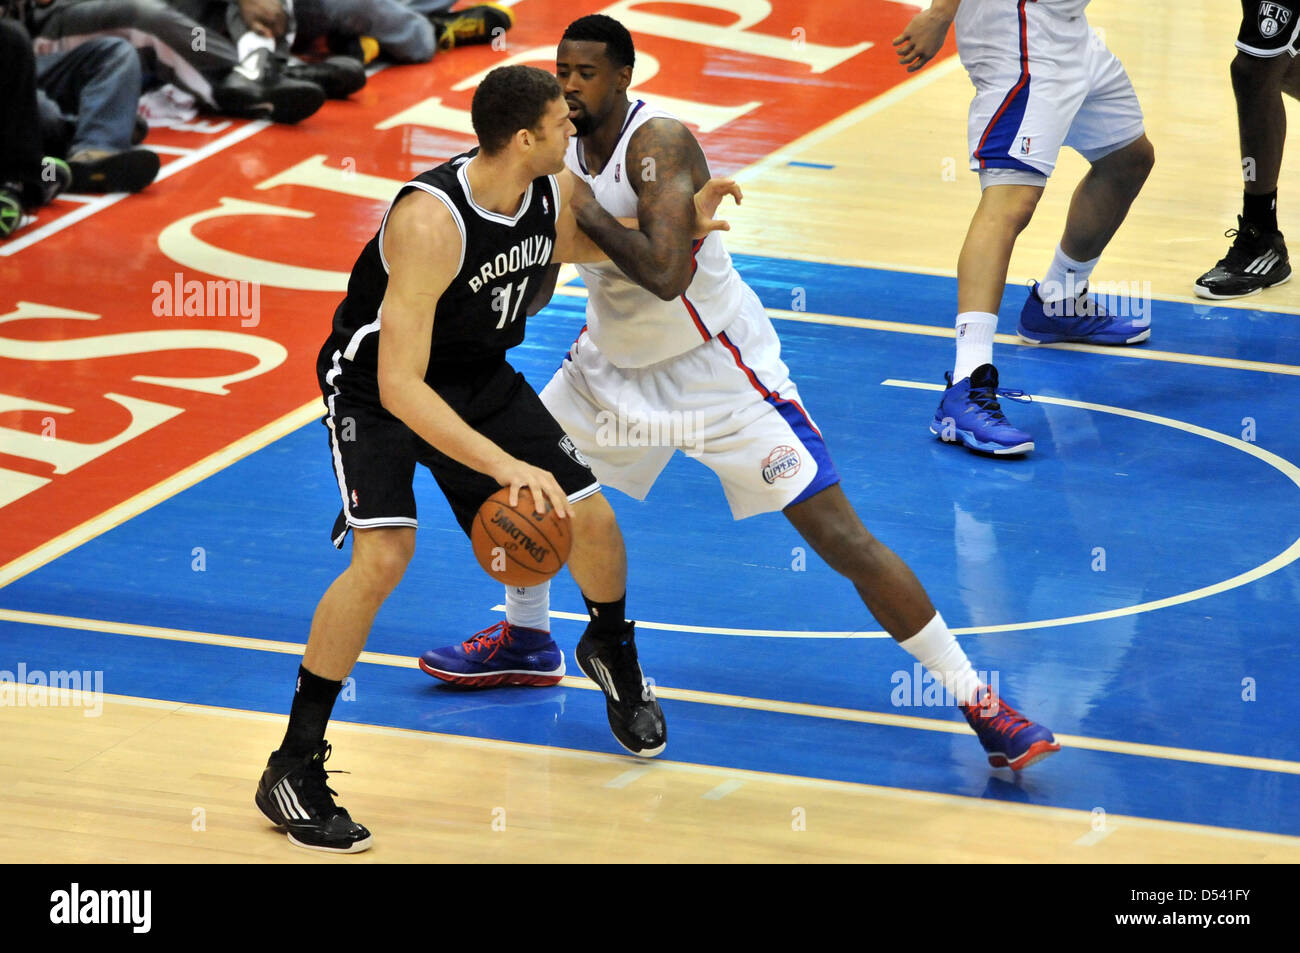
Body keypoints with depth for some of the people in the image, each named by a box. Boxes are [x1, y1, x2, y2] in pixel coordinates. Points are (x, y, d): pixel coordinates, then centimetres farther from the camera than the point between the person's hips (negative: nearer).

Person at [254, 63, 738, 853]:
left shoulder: (557, 191, -13)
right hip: (377, 386, -7)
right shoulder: (430, 223, -37)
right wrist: (503, 465, -47)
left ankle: (613, 654, 40)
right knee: (384, 555, -25)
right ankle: (293, 772, -15)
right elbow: (399, 388, -40)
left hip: (480, 376, 7)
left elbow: (577, 244, 15)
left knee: (591, 517, 5)